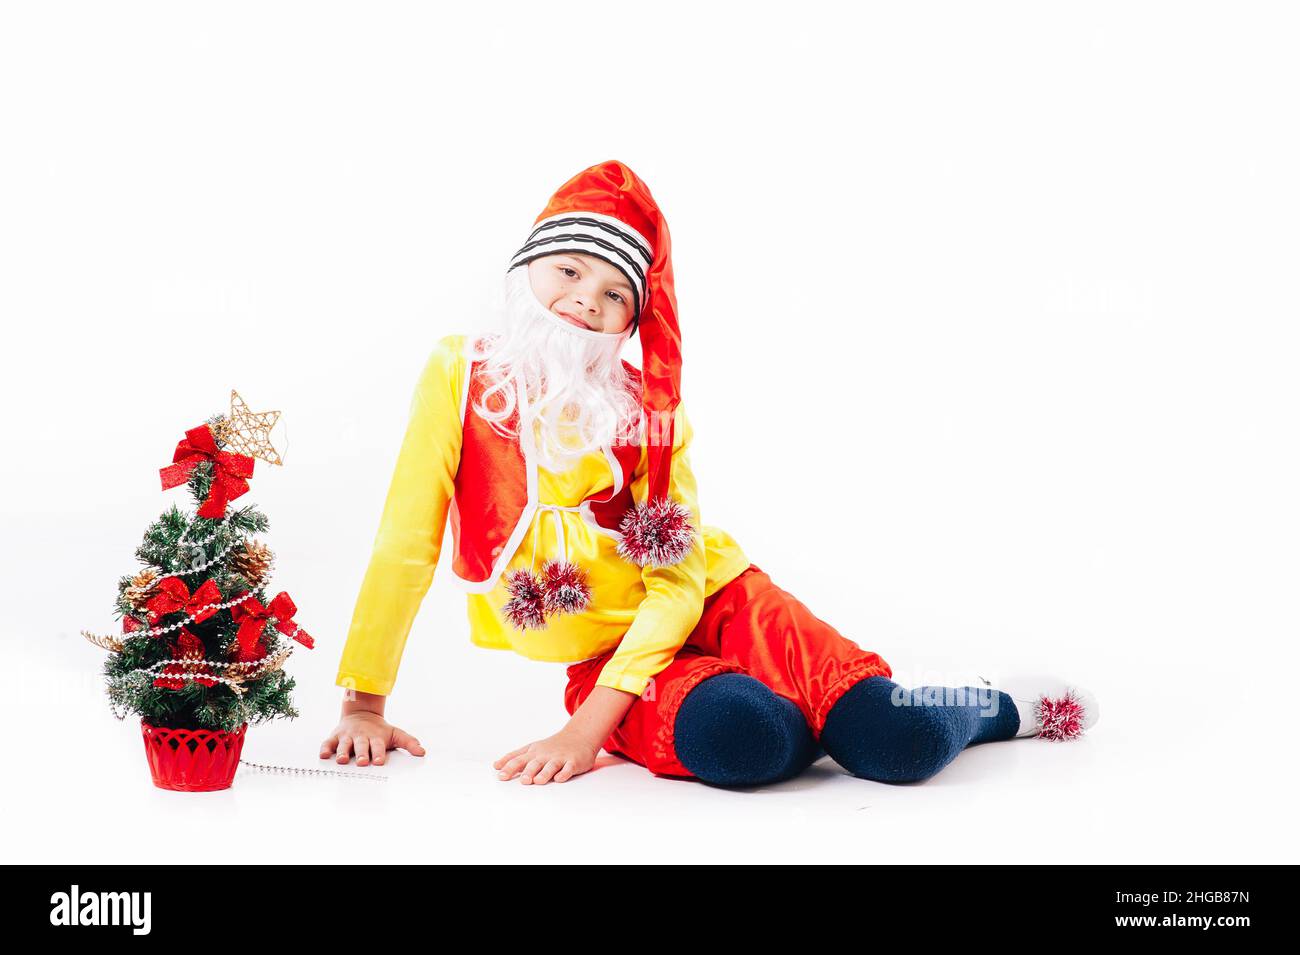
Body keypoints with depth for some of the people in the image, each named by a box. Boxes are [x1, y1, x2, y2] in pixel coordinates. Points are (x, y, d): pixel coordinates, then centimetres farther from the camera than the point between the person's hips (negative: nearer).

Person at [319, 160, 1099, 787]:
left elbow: (679, 580, -9)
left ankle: (996, 705, 12)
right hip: (603, 651, -1)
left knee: (900, 743, -22)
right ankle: (825, 718, -1)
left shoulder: (649, 405, -3)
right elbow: (407, 550, -4)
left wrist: (591, 726, -20)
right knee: (733, 738, -35)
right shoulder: (460, 376, -5)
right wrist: (363, 707, -6)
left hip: (712, 603, 1)